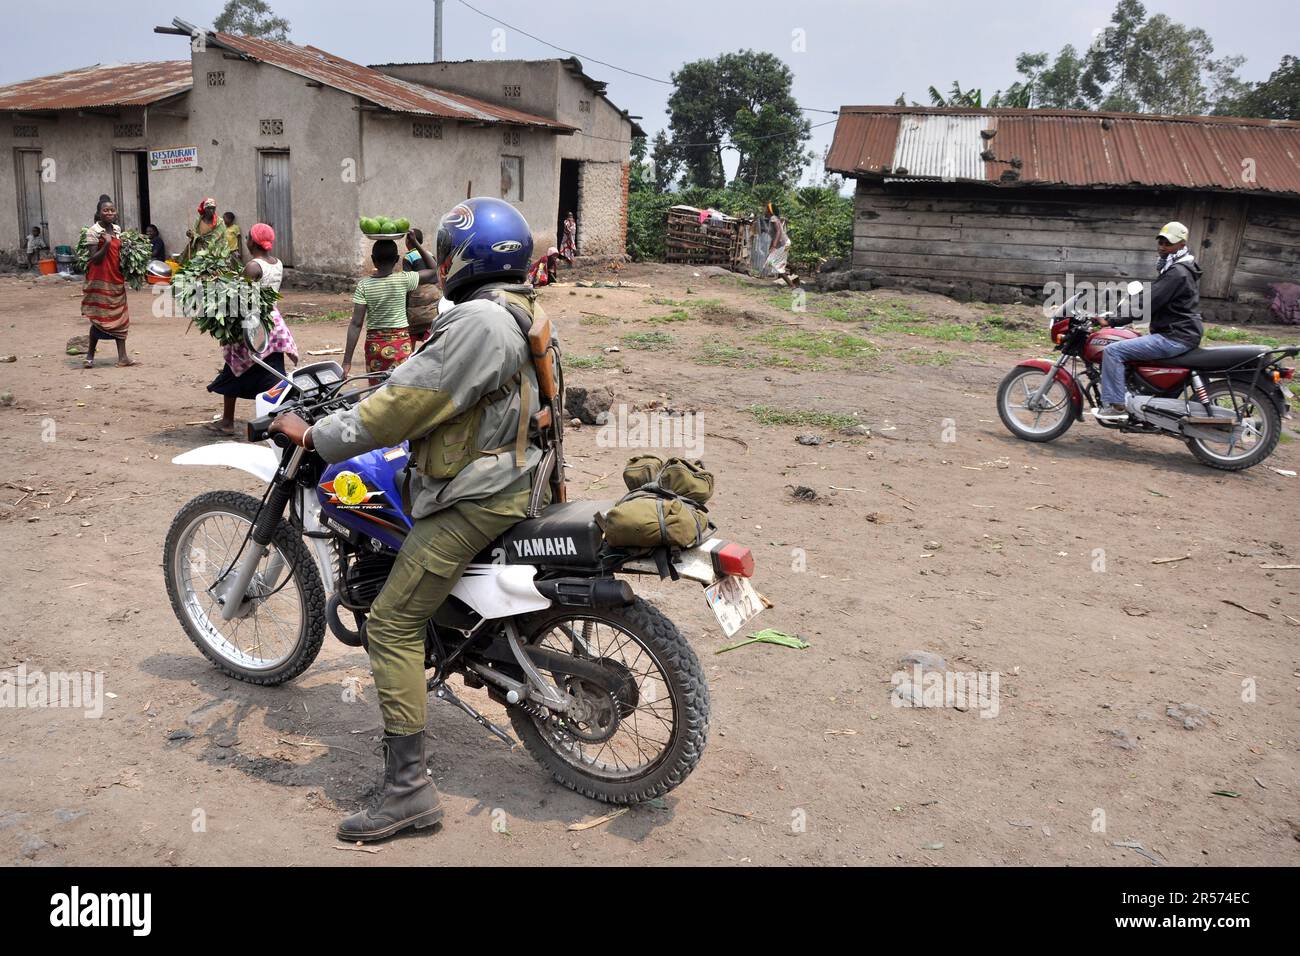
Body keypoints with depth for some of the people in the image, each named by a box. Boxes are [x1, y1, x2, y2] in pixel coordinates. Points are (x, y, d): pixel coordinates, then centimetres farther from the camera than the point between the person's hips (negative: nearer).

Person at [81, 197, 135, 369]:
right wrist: (106, 244, -25)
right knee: (99, 319, 0)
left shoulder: (117, 229, 9)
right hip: (99, 280, -6)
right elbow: (94, 259, -15)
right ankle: (90, 356, 14)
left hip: (116, 279, 6)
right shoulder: (94, 231, -10)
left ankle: (122, 357, 5)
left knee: (120, 317, 4)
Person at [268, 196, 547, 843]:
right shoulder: (522, 314, 11)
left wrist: (314, 435, -11)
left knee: (392, 625, -8)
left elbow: (406, 405, -21)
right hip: (511, 473, 11)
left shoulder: (478, 322, -21)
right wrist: (373, 393, 29)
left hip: (474, 499, -11)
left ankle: (408, 784, -6)